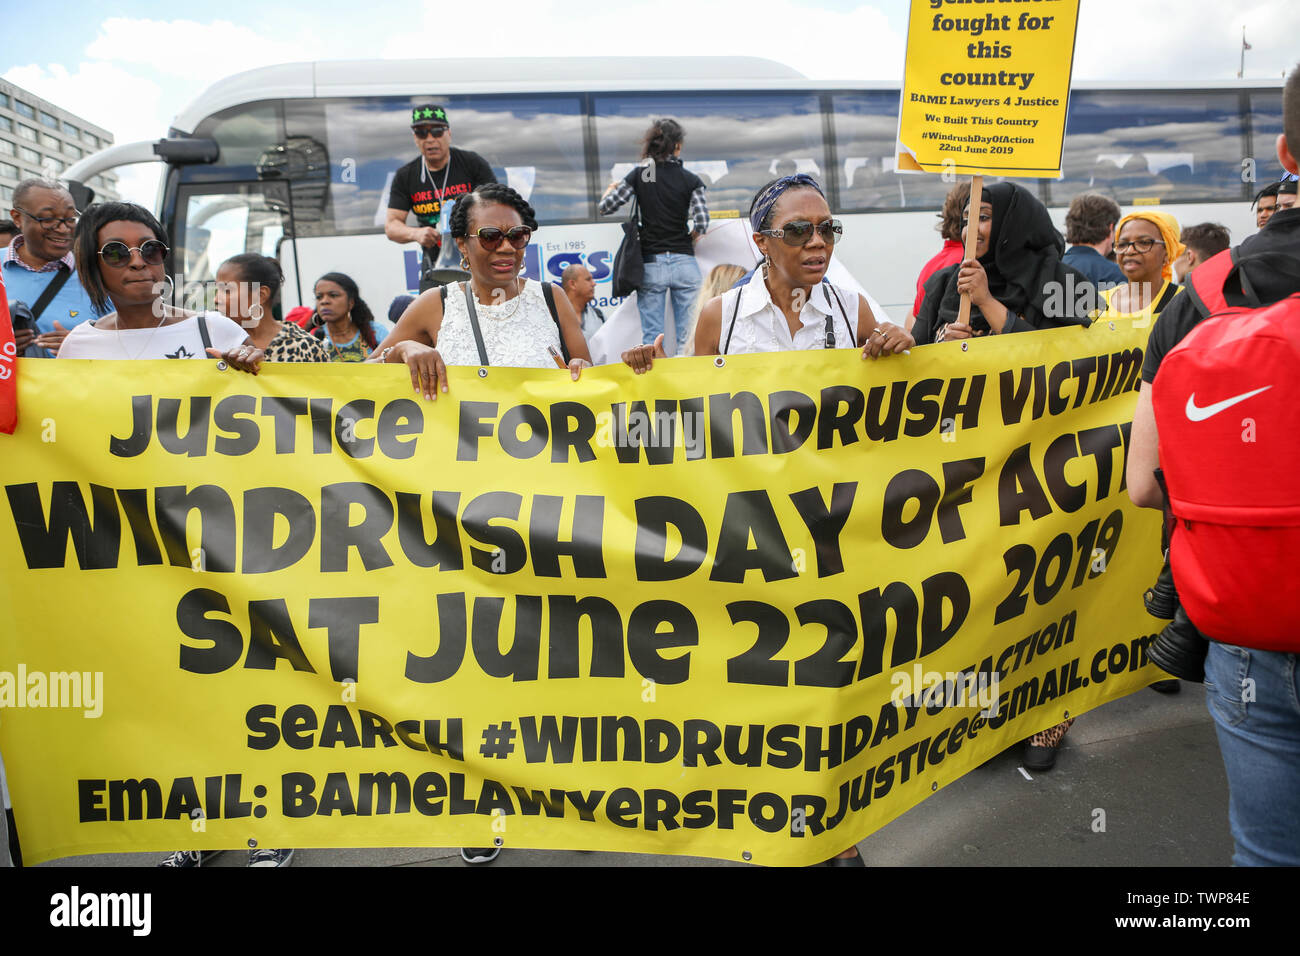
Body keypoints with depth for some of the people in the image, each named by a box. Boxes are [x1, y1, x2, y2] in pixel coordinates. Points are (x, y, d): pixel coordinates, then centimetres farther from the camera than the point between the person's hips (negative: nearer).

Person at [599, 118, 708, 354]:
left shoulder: (639, 175, 0)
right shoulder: (690, 180, -1)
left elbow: (605, 207, 1)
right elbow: (701, 223, -11)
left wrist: (612, 188, 22)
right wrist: (688, 240, 10)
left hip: (651, 264, 1)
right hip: (684, 262, 0)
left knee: (651, 336, 5)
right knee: (687, 335, 5)